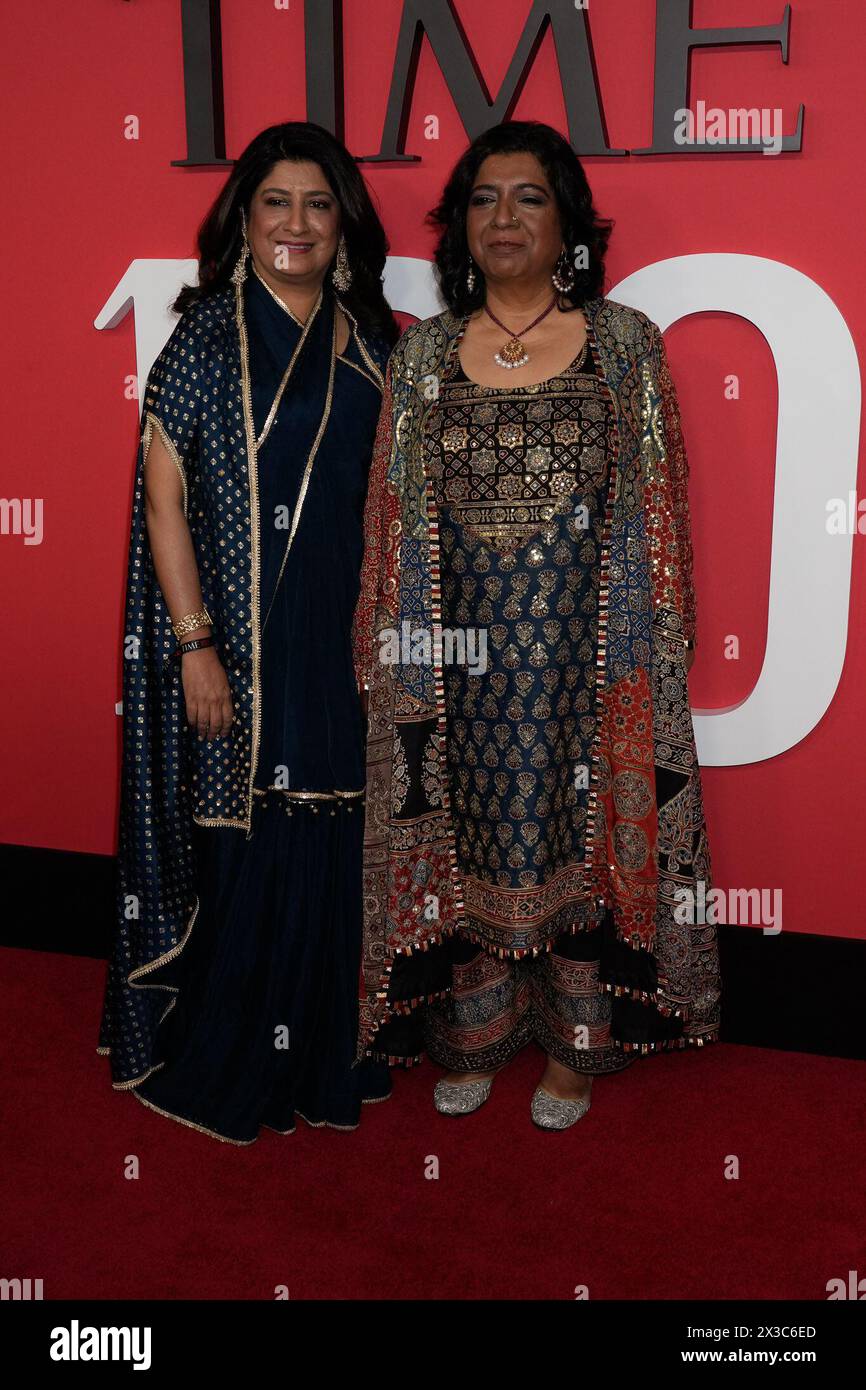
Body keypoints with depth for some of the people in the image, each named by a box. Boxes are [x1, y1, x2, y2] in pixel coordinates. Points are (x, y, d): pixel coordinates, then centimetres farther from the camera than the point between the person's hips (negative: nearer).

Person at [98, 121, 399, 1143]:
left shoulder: (370, 343, 10)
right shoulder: (207, 337, -4)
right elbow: (164, 496, -8)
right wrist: (195, 646, -14)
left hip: (350, 637, 5)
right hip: (244, 639, -5)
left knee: (340, 846, 11)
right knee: (249, 852, 2)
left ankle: (330, 1051, 29)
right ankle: (223, 1068, 21)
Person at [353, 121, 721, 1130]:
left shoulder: (625, 344, 1)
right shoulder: (423, 353, 7)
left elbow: (659, 507, 0)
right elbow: (393, 516, 7)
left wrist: (659, 644, -4)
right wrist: (388, 645, 4)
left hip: (587, 648, -1)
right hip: (462, 649, 2)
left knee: (584, 825, 7)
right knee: (468, 830, 9)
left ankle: (573, 1043, 26)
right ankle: (474, 1037, 29)